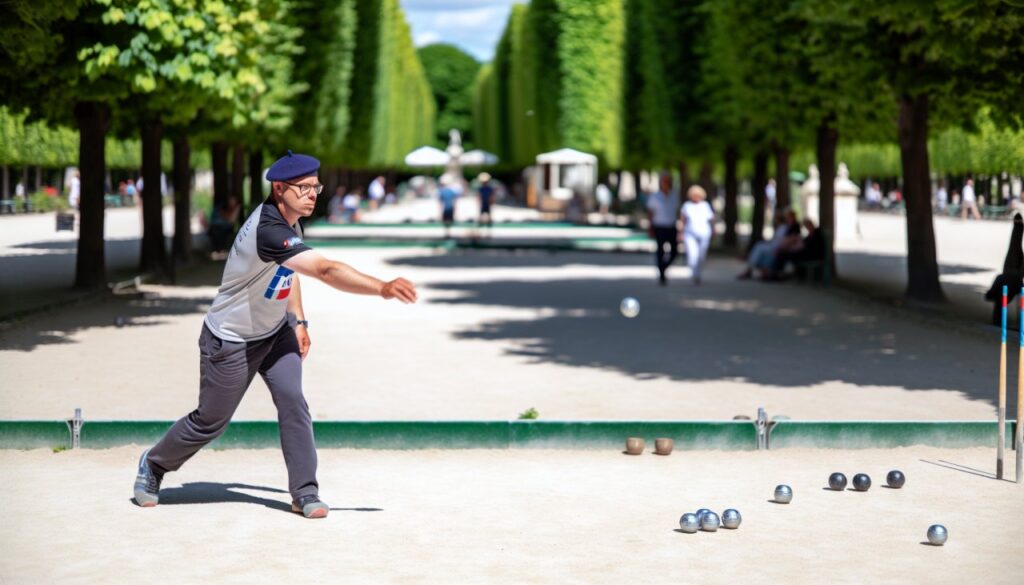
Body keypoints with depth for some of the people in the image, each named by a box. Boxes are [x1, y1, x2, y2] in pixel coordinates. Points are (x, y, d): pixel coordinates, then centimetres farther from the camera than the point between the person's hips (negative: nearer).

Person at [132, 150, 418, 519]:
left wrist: (299, 321, 6)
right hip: (231, 342, -7)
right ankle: (153, 465, 32)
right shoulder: (268, 230, -35)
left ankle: (305, 494, -4)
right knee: (210, 421, 7)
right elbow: (326, 271, -46)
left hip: (275, 332, 7)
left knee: (292, 402, -9)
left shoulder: (289, 222, -5)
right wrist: (383, 289, -54)